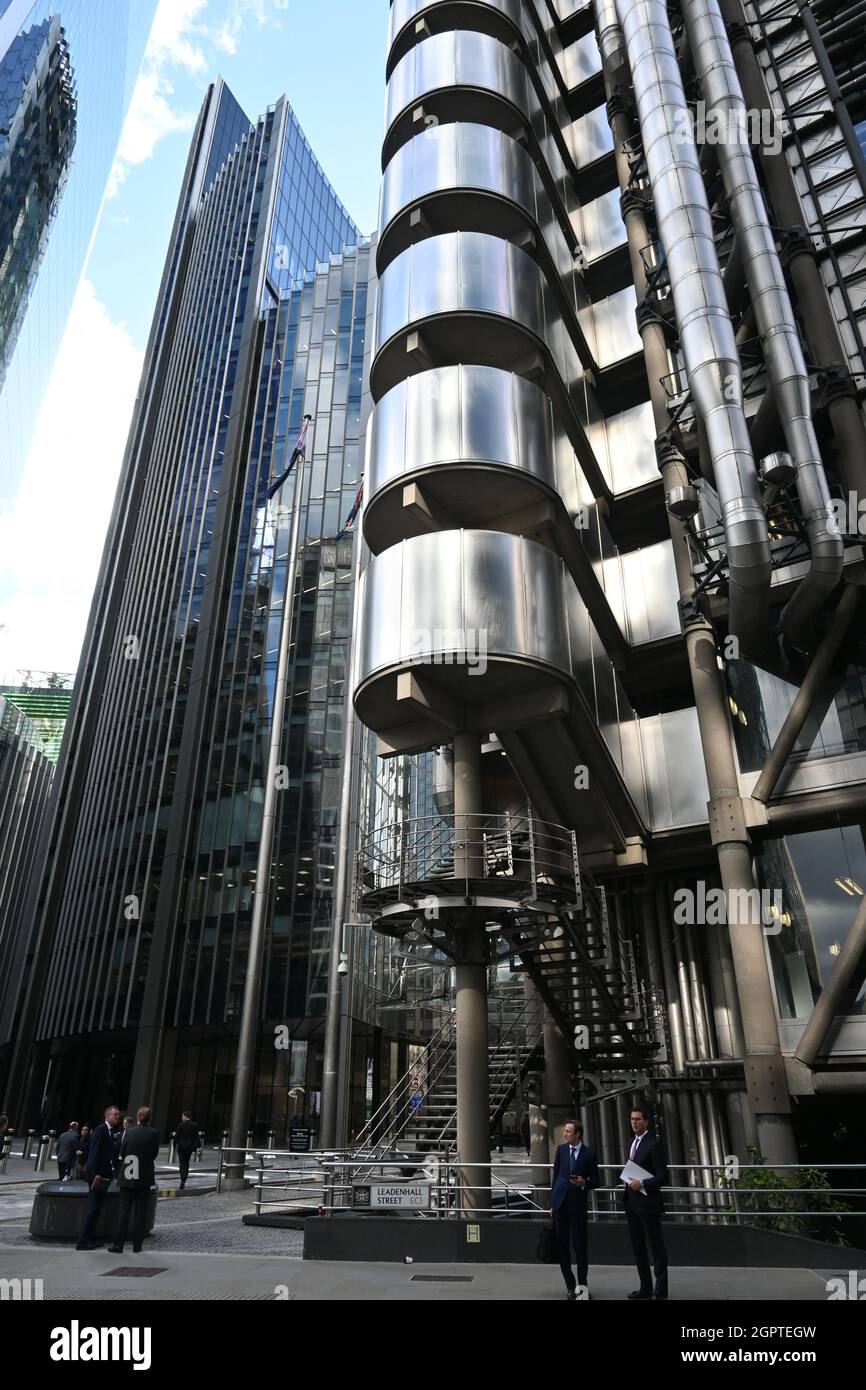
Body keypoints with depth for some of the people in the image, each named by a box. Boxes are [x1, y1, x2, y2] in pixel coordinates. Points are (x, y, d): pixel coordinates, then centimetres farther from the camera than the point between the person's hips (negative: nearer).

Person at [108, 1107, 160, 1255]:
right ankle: (137, 1246, 11)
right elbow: (154, 1154, -1)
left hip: (127, 1176, 0)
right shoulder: (154, 1133, -9)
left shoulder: (128, 1131, -8)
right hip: (145, 1177, 0)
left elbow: (122, 1152, -1)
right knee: (141, 1211, 8)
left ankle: (119, 1245, 7)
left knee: (124, 1210, 8)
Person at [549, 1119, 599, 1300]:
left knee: (580, 1245, -1)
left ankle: (582, 1284, 20)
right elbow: (556, 1175, 10)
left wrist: (584, 1183, -17)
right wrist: (552, 1201, 9)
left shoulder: (589, 1154, -4)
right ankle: (570, 1285, 18)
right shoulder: (561, 1149, 5)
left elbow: (595, 1180, 3)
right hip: (560, 1202, 3)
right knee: (562, 1245, 5)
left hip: (578, 1203, -3)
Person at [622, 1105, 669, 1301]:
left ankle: (661, 1291, 11)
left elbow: (663, 1177, -16)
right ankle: (645, 1288, 25)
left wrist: (641, 1183, -22)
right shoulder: (633, 1142, 12)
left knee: (657, 1248, 3)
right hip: (632, 1203, 8)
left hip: (648, 1204, -8)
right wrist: (629, 1184, 12)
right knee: (638, 1247, 14)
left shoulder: (654, 1144, -14)